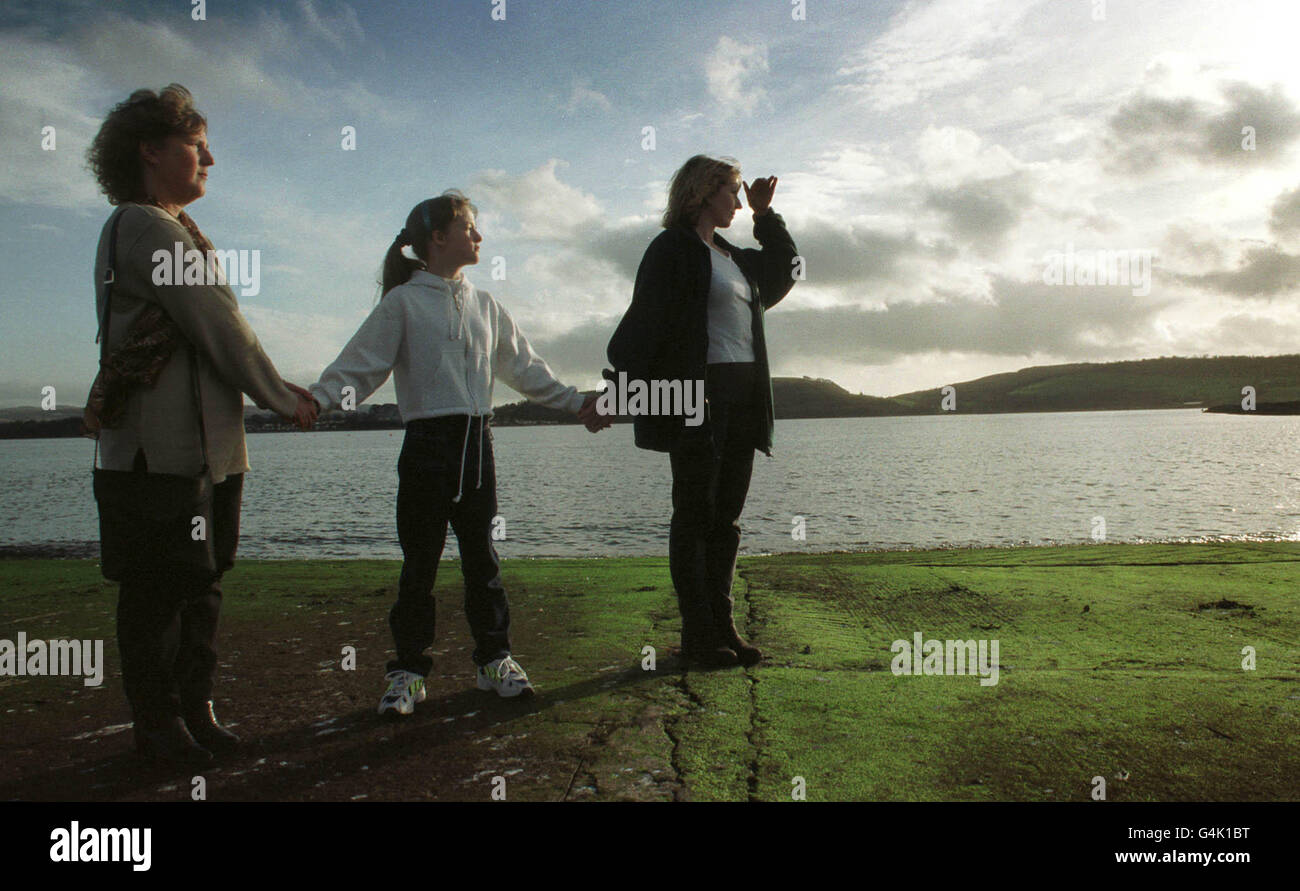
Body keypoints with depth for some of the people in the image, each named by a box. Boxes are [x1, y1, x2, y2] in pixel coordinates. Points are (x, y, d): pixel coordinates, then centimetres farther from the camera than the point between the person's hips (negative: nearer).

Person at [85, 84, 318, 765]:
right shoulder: (148, 227, -11)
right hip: (161, 446, -10)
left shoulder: (171, 229, 20)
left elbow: (214, 332, 17)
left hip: (209, 444, 10)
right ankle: (159, 722, 14)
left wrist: (279, 389, 9)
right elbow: (218, 327, -14)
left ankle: (194, 709, 24)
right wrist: (282, 398, -4)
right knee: (159, 588, 2)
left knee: (201, 581, 14)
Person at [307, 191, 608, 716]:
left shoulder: (484, 305, 14)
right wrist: (315, 399, -22)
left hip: (476, 442, 4)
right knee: (420, 560, 1)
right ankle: (408, 671, 12)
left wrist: (573, 402, 16)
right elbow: (362, 363, -7)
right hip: (427, 441, -4)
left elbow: (523, 367, 19)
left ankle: (494, 658, 20)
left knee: (481, 556, 10)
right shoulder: (403, 302, -1)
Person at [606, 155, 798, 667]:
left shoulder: (733, 258, 22)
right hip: (697, 397, -8)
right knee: (695, 516, -2)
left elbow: (783, 270, 39)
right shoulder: (673, 248, -3)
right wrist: (622, 384, -19)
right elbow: (645, 318, -11)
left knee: (726, 520, 9)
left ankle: (722, 626, 16)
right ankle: (698, 635, 4)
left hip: (742, 399, 8)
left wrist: (765, 216, 30)